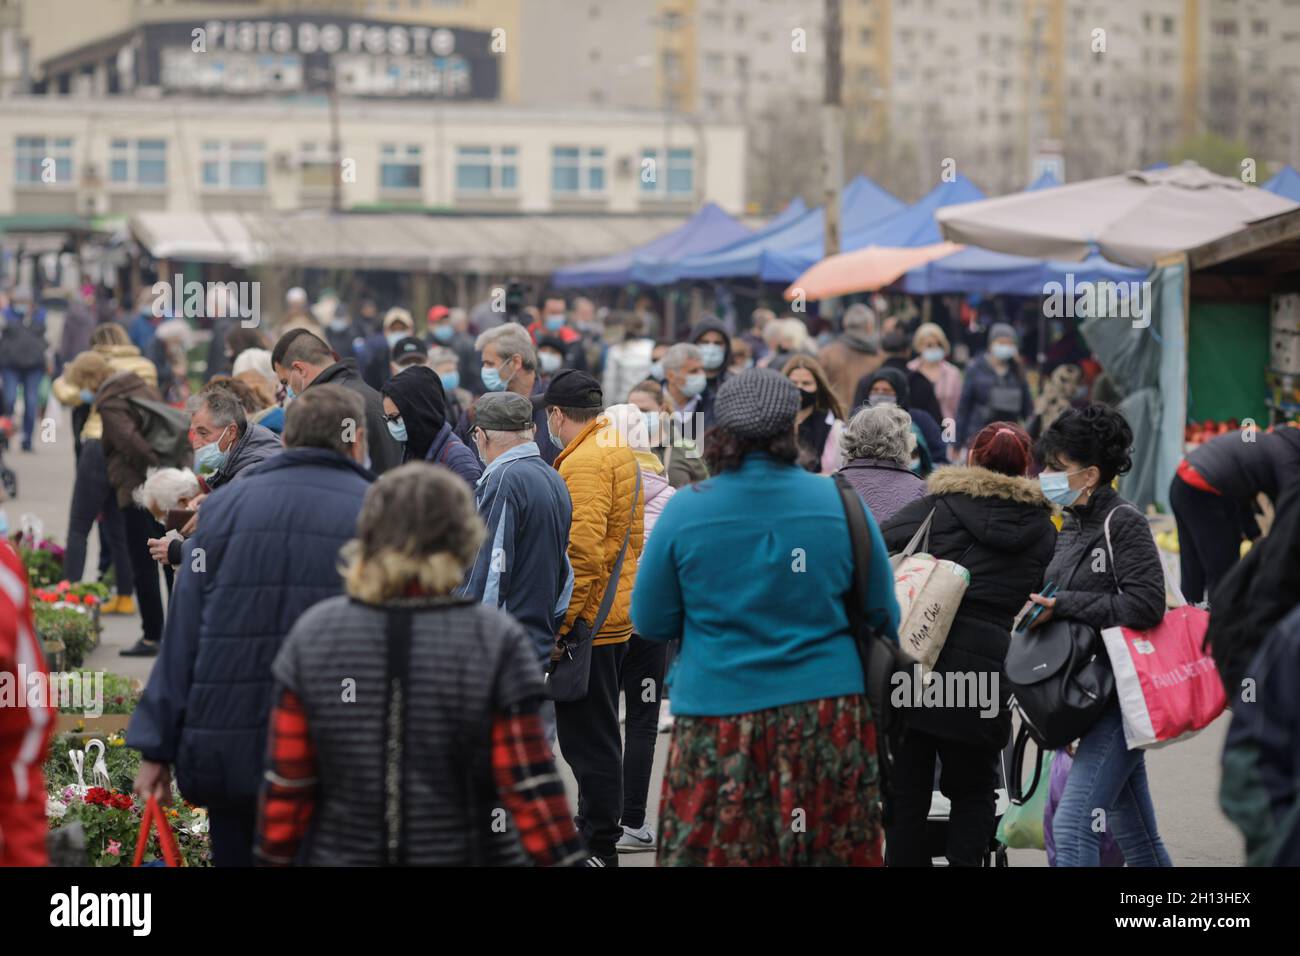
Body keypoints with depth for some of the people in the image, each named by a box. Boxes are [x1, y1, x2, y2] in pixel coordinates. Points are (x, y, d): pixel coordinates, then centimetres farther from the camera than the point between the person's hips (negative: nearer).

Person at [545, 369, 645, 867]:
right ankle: (595, 831, 26)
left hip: (587, 623, -10)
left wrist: (558, 625, -20)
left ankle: (598, 848, -1)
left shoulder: (583, 462, -16)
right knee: (597, 737, 18)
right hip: (615, 616, 10)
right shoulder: (619, 452, 14)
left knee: (588, 741, -5)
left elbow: (581, 553, -24)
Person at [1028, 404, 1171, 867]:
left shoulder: (1123, 522, -11)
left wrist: (1063, 606, -19)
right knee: (1135, 833, 14)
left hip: (1123, 694, -9)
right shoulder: (1071, 527, 13)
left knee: (1072, 826, -16)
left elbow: (1147, 604, -21)